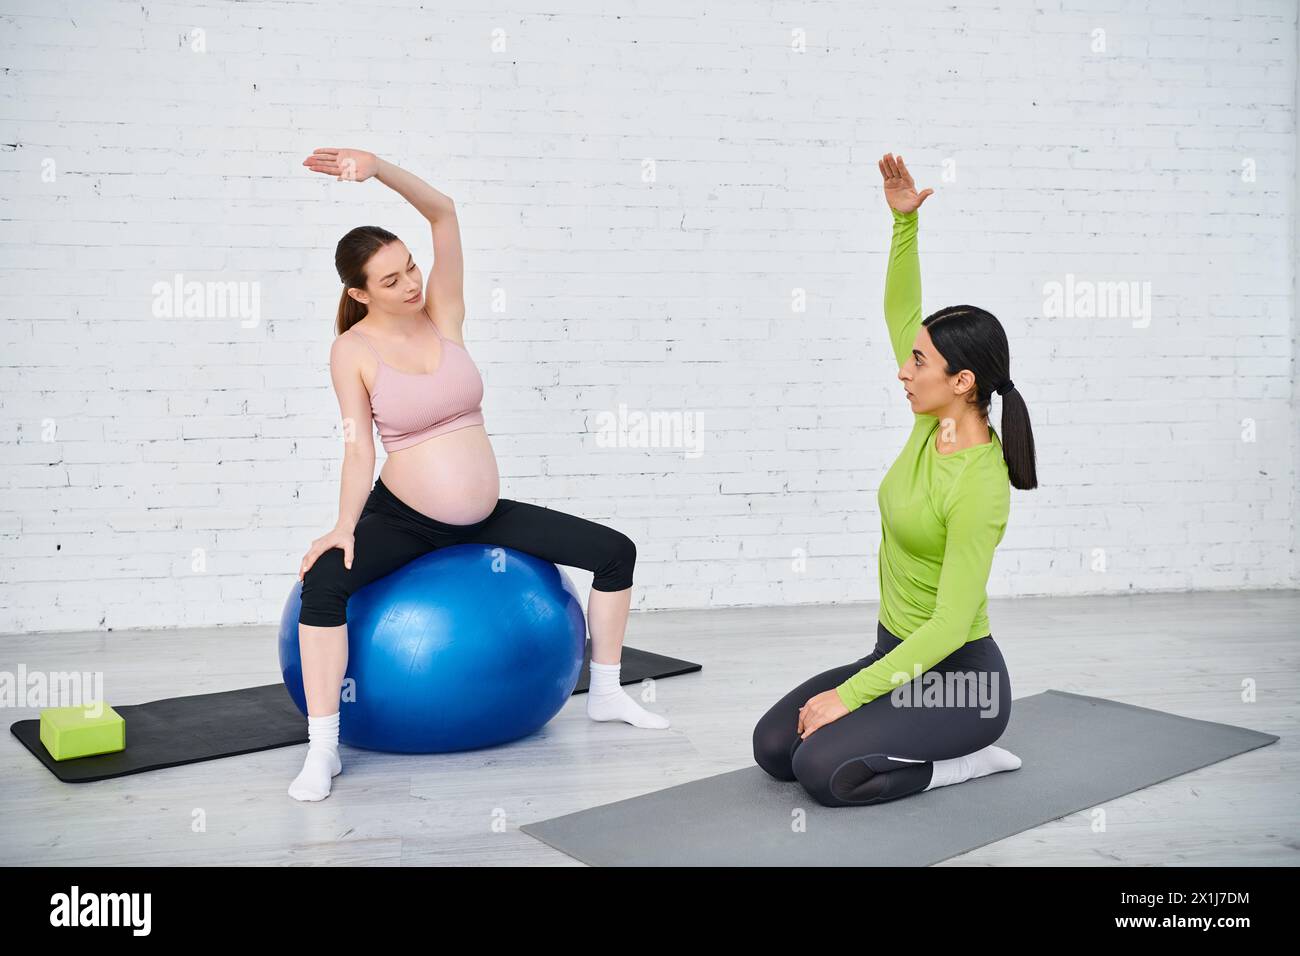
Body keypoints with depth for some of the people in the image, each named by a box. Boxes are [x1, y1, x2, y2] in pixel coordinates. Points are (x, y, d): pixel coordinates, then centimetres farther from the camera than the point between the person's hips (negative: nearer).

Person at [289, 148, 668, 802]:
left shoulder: (442, 314, -3)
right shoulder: (353, 349, -9)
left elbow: (443, 213, -12)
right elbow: (359, 447, -10)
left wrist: (379, 168, -26)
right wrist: (345, 526, -21)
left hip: (484, 515, 4)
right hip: (402, 518, -4)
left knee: (615, 552, 1)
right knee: (323, 583, -33)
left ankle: (606, 694, 16)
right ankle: (323, 748, -23)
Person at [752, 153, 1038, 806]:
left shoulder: (977, 486, -25)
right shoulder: (935, 425, -2)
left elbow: (950, 624, -27)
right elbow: (901, 313, 6)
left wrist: (850, 693, -25)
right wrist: (904, 221, -6)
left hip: (959, 678, -8)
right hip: (900, 655, 8)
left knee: (820, 769, -24)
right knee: (772, 746, 0)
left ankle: (966, 759, -2)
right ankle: (927, 738, 14)